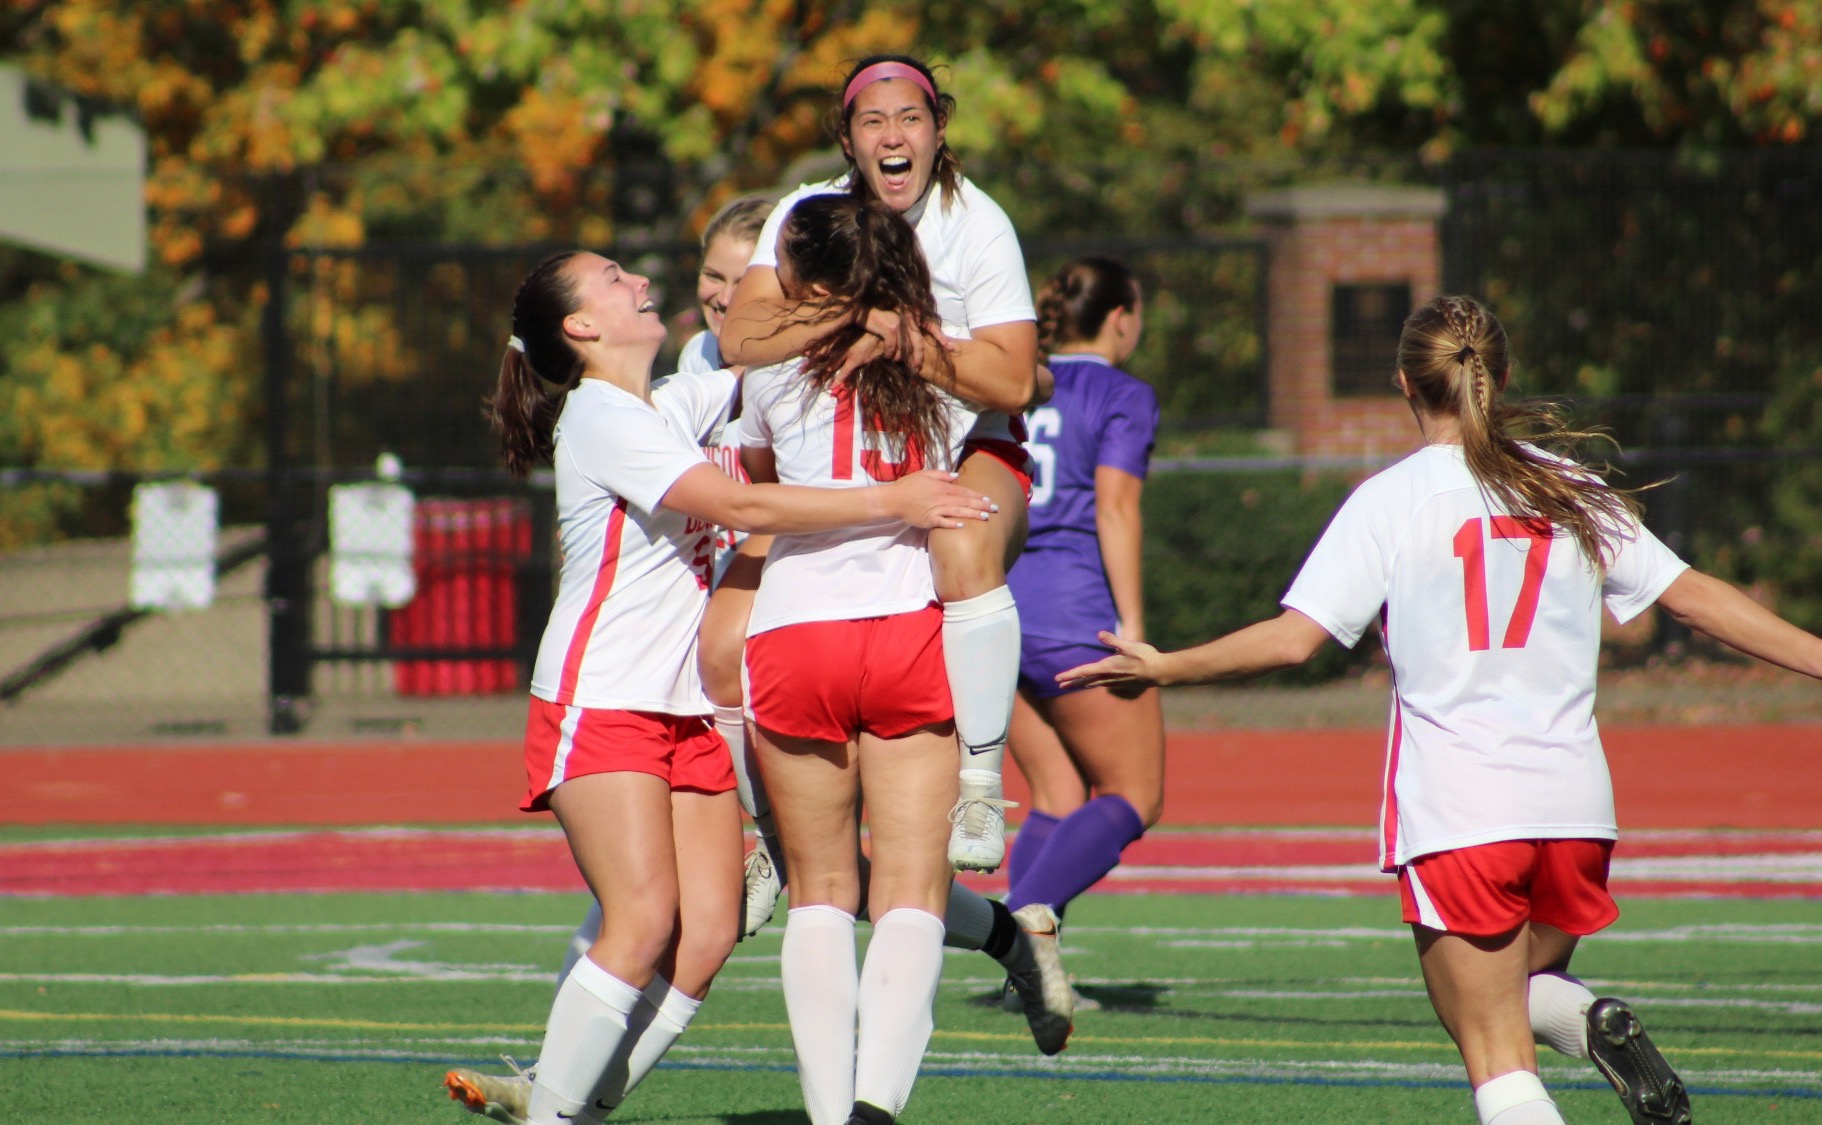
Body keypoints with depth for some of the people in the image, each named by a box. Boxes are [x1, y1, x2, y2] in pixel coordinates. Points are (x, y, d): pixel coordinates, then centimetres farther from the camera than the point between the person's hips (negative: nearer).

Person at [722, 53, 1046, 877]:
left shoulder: (977, 225, -10)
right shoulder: (809, 214, -2)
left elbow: (1013, 381, -18)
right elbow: (740, 337, -16)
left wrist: (906, 342, -29)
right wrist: (838, 324, -33)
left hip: (968, 451, -3)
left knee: (964, 553, -39)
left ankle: (980, 789, -31)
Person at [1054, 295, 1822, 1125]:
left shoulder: (1390, 501, -2)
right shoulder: (1574, 492, 8)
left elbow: (1294, 638, -9)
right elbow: (1694, 596, 9)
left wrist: (1163, 667, 2)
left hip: (1456, 814, -4)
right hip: (1574, 803, 4)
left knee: (1498, 1058, 0)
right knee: (1526, 983, 27)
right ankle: (1593, 1022, -7)